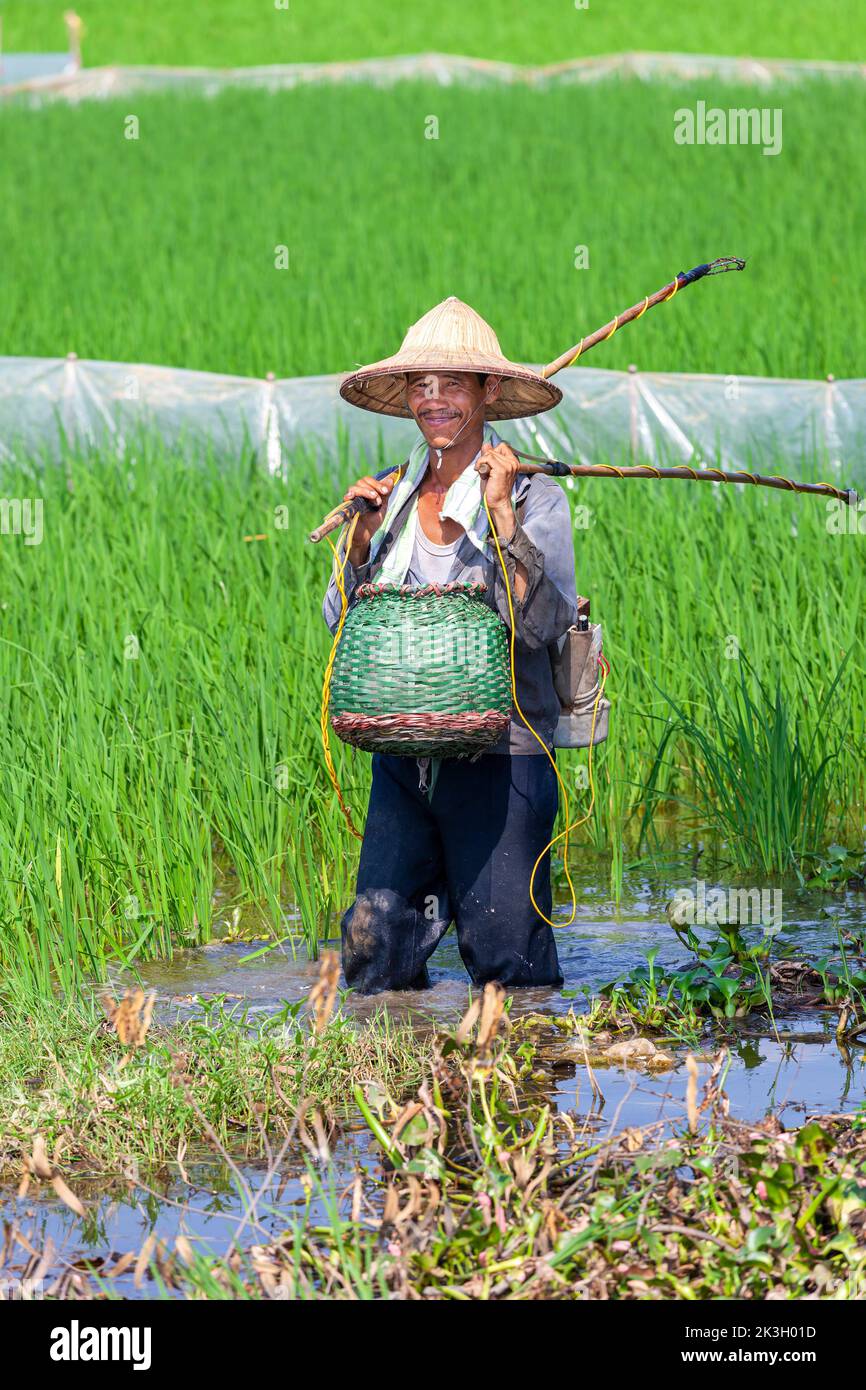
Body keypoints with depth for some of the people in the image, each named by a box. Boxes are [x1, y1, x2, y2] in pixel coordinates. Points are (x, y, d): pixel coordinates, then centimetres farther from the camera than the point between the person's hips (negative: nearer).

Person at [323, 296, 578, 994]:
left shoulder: (535, 497, -5)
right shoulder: (394, 497, 9)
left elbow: (546, 623, -16)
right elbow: (343, 625, 12)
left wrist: (503, 515, -21)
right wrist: (363, 540, -3)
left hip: (500, 758, -4)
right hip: (404, 758, 4)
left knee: (506, 964, -3)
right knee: (373, 960, -1)